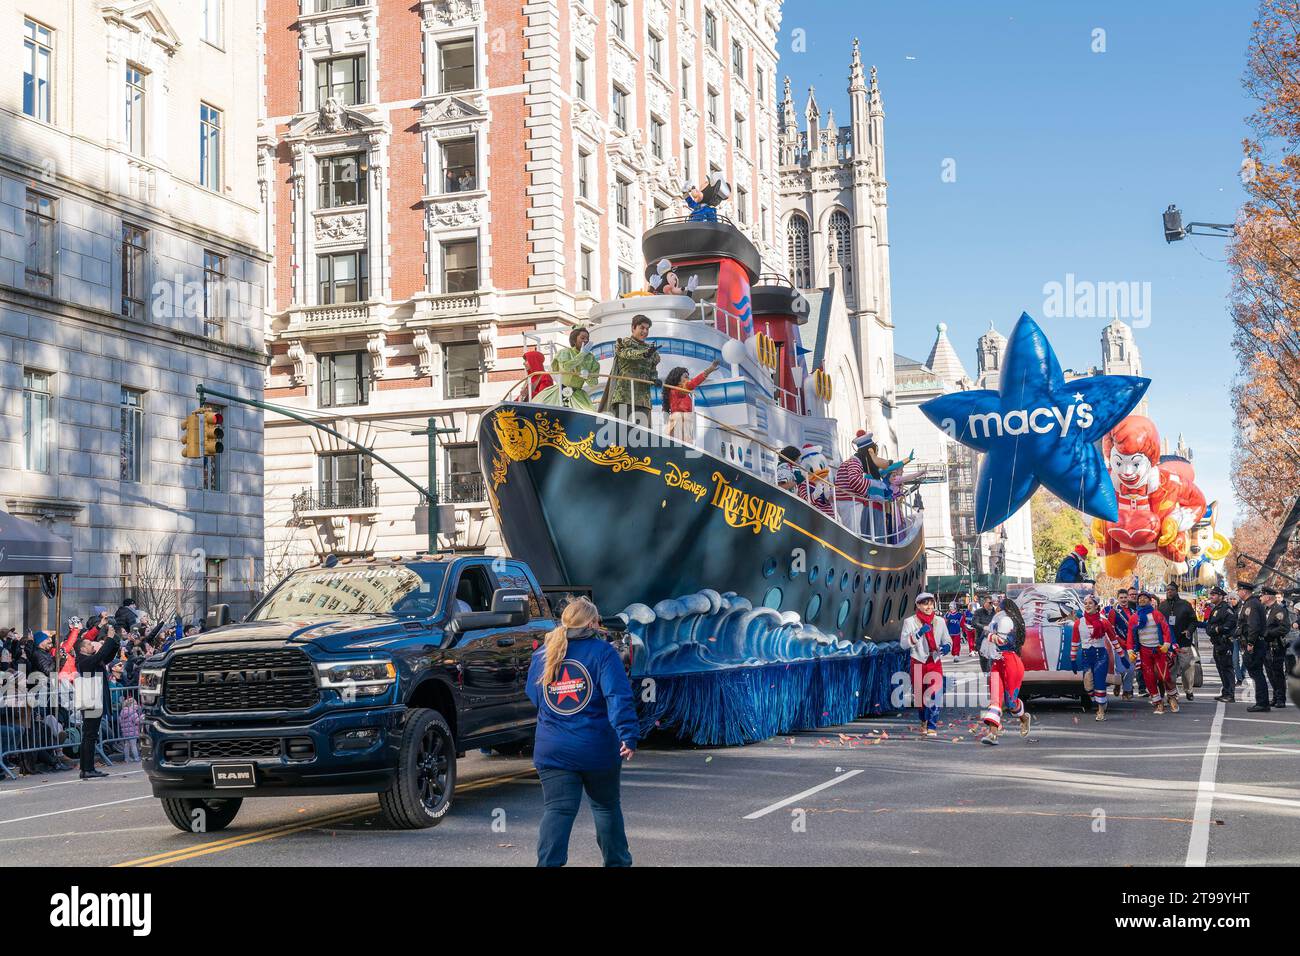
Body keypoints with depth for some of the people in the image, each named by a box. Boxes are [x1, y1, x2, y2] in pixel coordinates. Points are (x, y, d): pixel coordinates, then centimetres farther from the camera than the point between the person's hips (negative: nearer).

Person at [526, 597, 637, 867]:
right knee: (606, 806, 16)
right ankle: (617, 861, 28)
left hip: (552, 751, 2)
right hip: (598, 750, -2)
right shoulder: (601, 652, -7)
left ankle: (548, 863, -14)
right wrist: (628, 735, -23)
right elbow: (618, 696, -18)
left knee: (557, 810, 0)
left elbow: (533, 697, 17)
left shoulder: (542, 655, 7)